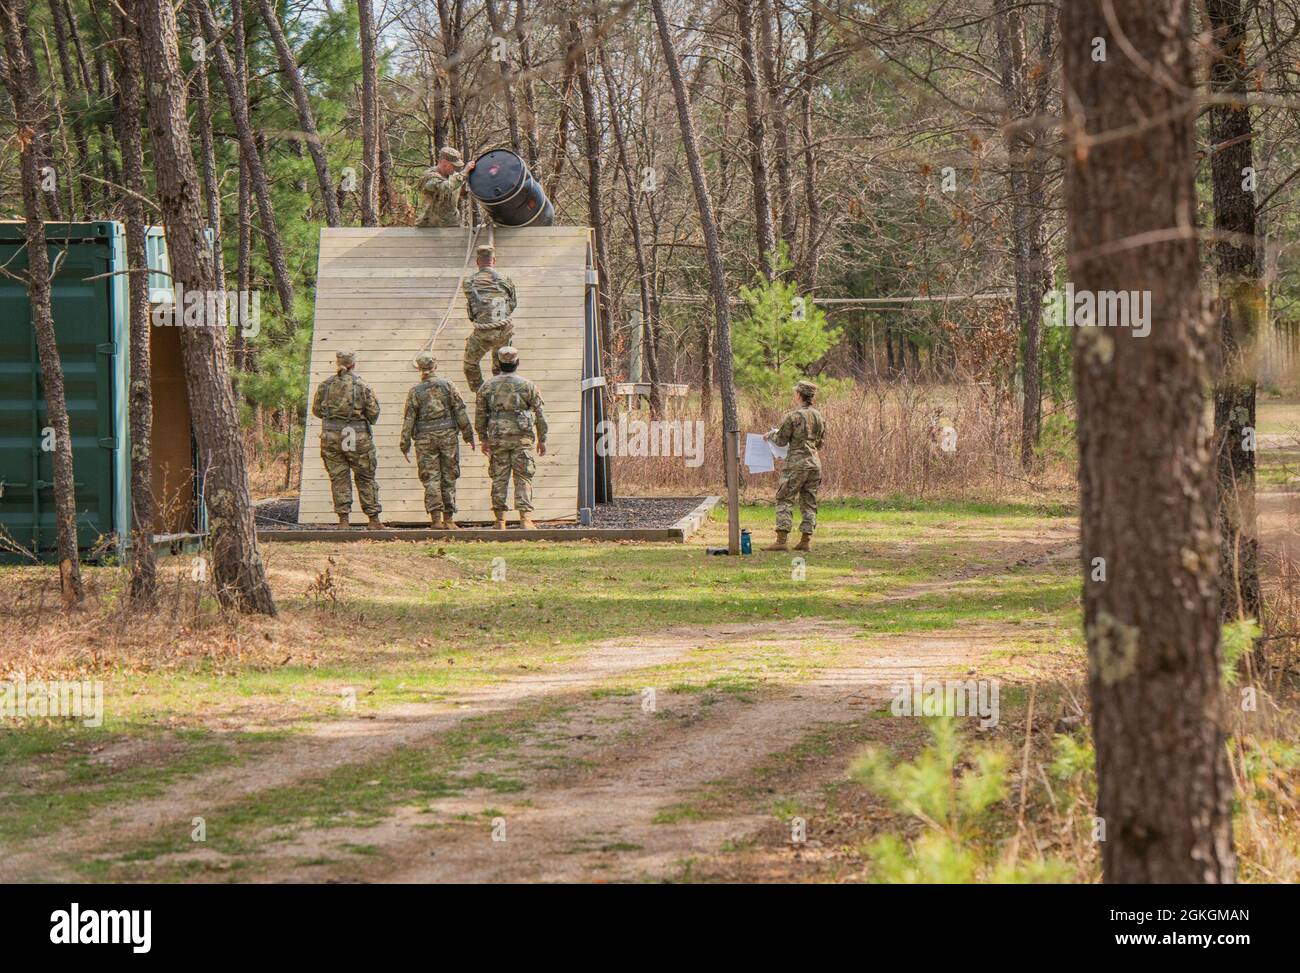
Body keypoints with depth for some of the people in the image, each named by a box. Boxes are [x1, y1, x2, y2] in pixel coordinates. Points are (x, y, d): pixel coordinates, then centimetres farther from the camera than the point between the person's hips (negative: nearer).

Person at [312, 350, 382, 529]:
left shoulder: (326, 385, 1)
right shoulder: (361, 386, -7)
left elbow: (316, 410, 9)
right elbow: (373, 413, -6)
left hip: (331, 435, 2)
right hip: (357, 435, -2)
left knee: (338, 478, 7)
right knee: (365, 478, 7)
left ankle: (343, 519, 2)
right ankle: (373, 519, 8)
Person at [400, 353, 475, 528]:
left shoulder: (415, 392, -1)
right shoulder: (447, 386, 1)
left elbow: (408, 420, -1)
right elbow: (461, 412, 1)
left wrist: (405, 445, 4)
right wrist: (468, 435, 9)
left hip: (425, 439, -1)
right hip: (448, 435, 1)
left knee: (431, 479, 1)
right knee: (448, 477, 8)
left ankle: (436, 518, -8)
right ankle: (448, 519, 10)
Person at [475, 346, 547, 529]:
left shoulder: (487, 386, 5)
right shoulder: (527, 385, 1)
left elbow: (480, 414, 8)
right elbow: (539, 414, 2)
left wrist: (483, 439, 15)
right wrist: (542, 439, 9)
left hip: (497, 437, 2)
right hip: (522, 437, -2)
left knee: (499, 478, 6)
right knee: (523, 478, -1)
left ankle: (500, 521, 5)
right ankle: (525, 517, -11)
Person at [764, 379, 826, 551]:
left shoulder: (792, 416, -11)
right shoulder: (818, 416, 9)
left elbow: (781, 441, -5)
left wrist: (771, 434, 15)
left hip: (796, 462, -6)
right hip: (815, 462, 6)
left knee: (784, 500, -2)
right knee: (809, 502, 11)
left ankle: (781, 540, -9)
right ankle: (806, 541, 8)